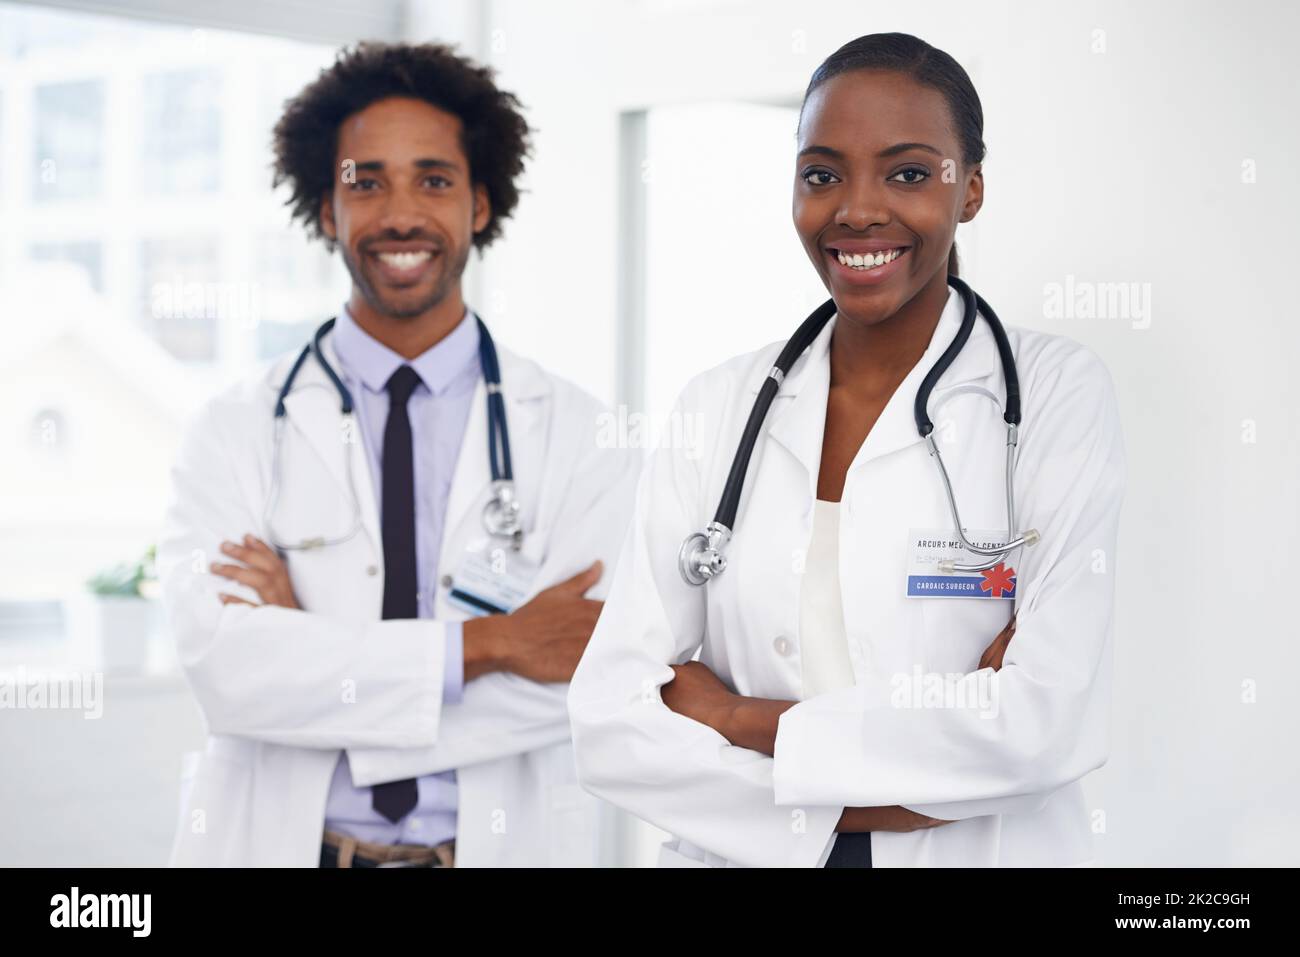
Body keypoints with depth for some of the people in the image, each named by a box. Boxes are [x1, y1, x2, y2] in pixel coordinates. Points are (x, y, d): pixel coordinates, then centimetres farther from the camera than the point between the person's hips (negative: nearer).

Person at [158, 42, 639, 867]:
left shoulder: (581, 435, -4)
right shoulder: (238, 434, -3)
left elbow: (594, 676, -16)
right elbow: (224, 667, -16)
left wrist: (313, 650, -16)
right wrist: (486, 643, -20)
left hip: (507, 841, 0)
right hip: (280, 841, 0)